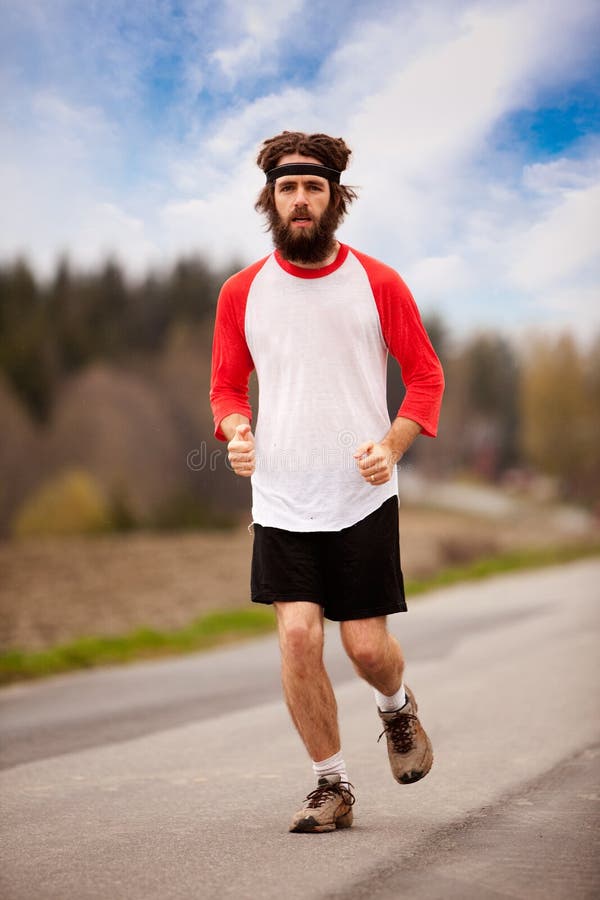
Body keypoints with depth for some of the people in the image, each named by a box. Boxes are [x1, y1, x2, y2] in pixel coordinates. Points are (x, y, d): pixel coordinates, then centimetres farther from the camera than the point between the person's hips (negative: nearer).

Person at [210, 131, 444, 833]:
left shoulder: (379, 285, -1)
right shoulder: (241, 293, 4)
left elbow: (425, 375, 5)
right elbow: (227, 385, 14)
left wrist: (392, 442, -12)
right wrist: (236, 430, -9)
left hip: (363, 497, -1)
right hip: (281, 500, 1)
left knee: (366, 645, 0)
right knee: (297, 637, -10)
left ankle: (397, 706, 37)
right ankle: (331, 785, 7)